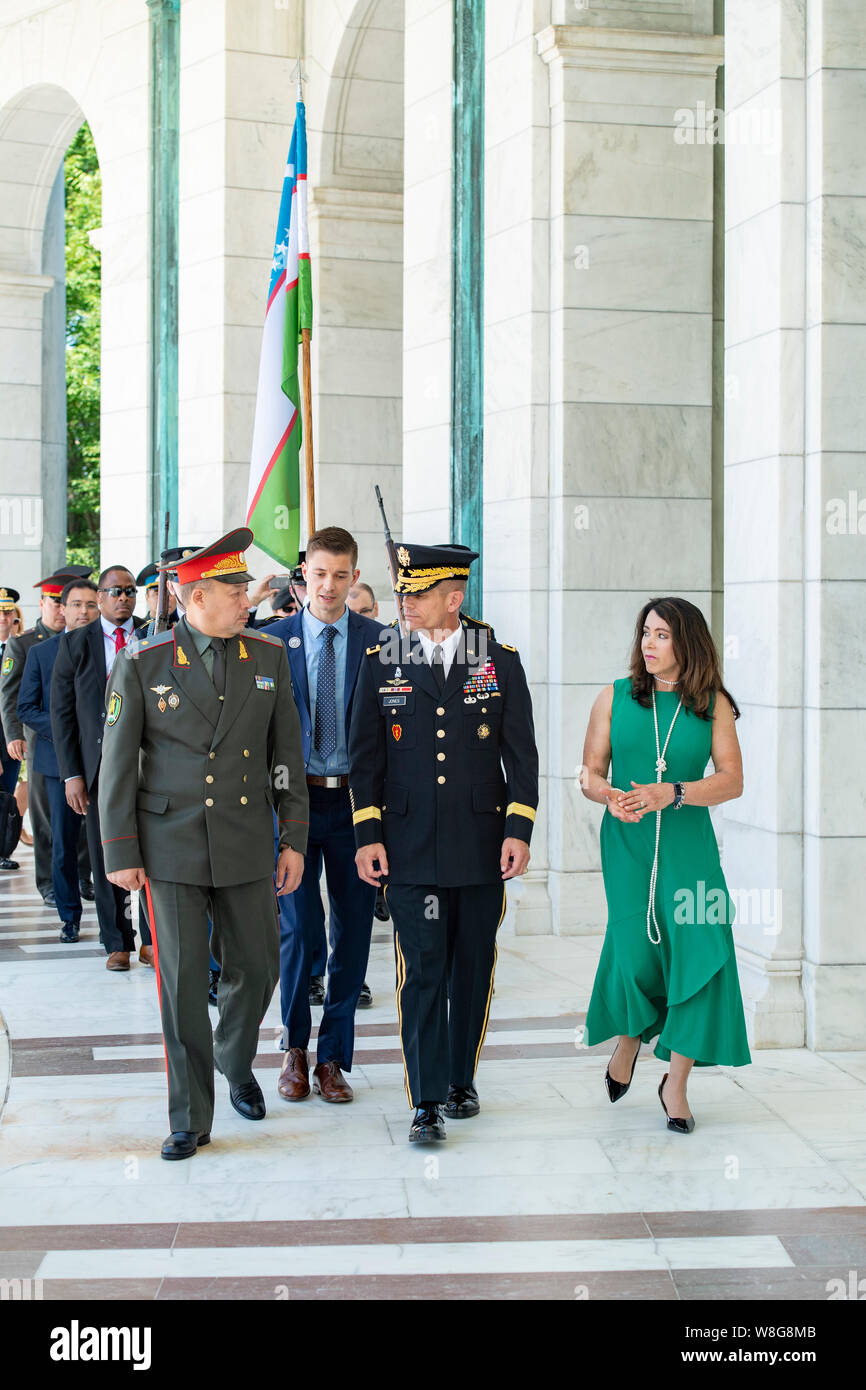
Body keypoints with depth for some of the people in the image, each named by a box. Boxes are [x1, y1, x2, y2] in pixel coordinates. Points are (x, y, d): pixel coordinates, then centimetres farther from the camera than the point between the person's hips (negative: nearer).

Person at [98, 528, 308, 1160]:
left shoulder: (269, 656, 3)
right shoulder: (142, 666, -5)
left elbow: (287, 754, 6)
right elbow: (118, 766, -1)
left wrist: (295, 840, 4)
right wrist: (121, 854, -3)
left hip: (247, 845, 3)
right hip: (171, 848, -2)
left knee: (256, 970, 10)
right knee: (183, 981, 0)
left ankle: (236, 1065, 40)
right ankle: (190, 1118, 13)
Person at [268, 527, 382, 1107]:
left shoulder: (380, 640, 2)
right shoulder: (273, 640, 3)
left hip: (357, 800, 1)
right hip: (294, 798, -1)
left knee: (353, 931, 6)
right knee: (299, 927, -3)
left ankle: (333, 1058, 20)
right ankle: (295, 1047, 20)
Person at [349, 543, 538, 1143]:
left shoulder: (500, 661, 2)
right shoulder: (381, 662, 3)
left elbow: (522, 753, 4)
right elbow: (365, 756, 5)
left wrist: (518, 832, -3)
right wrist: (368, 836, -1)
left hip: (482, 846, 1)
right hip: (411, 847, -1)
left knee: (474, 970, 11)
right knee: (422, 971, -3)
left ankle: (461, 1079, 28)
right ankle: (427, 1102, 3)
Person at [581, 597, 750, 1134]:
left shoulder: (713, 704, 4)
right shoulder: (616, 696, 8)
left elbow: (732, 780, -3)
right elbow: (590, 773, 9)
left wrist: (670, 793, -17)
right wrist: (611, 798, -14)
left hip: (688, 843, 0)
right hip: (627, 843, 0)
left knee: (700, 948, -11)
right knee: (635, 950, -8)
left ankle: (676, 1084, 4)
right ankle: (628, 1040, 28)